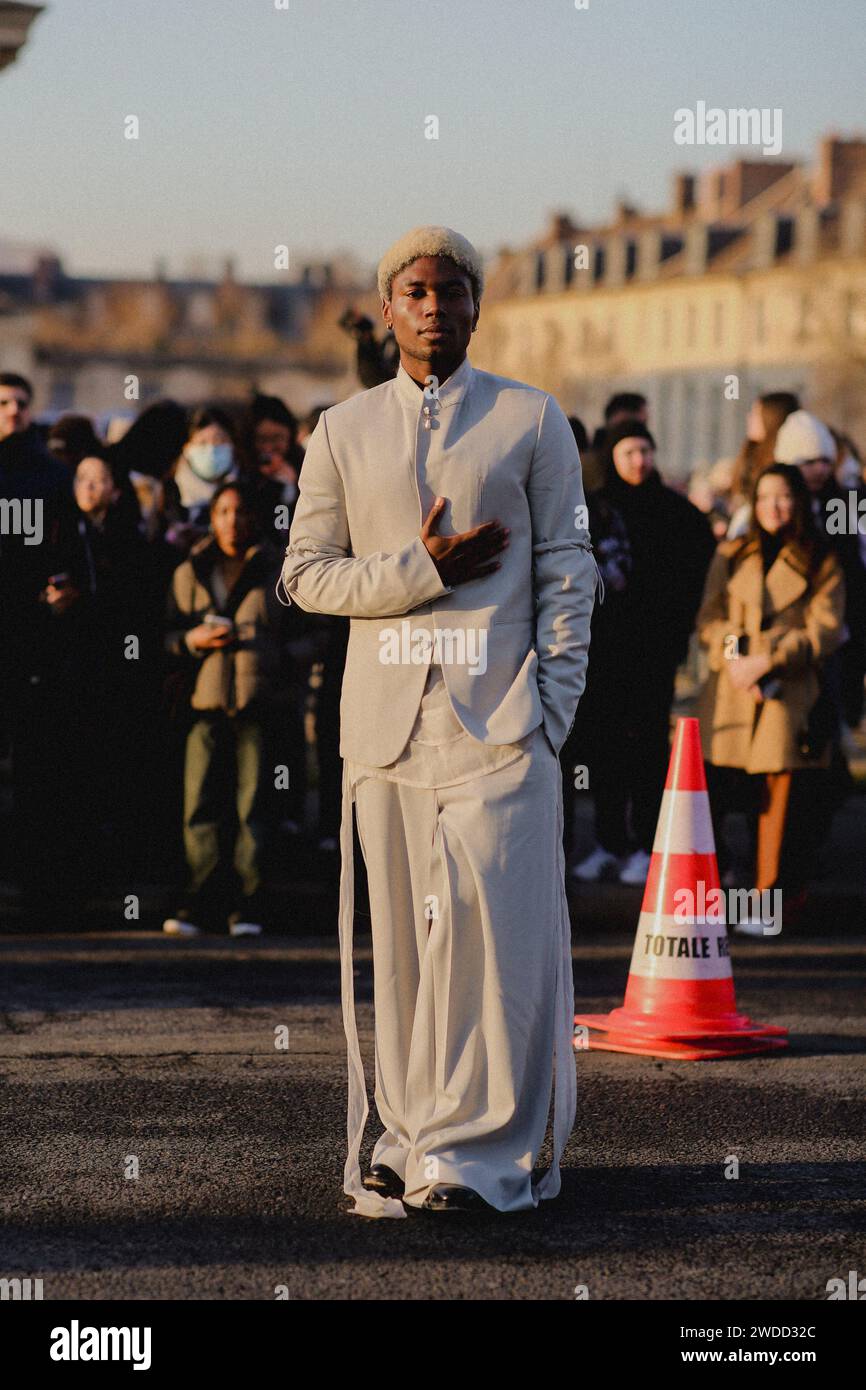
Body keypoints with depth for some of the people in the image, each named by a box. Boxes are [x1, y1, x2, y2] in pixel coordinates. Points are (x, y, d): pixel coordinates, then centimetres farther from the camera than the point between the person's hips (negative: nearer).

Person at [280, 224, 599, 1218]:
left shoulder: (532, 421, 7)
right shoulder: (343, 431, 13)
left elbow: (567, 573, 5)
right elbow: (305, 574, 9)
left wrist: (550, 708, -5)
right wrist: (420, 569, -7)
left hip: (497, 715, -2)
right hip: (386, 717, 2)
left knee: (496, 926, -9)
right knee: (401, 930, 3)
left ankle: (484, 1151, -5)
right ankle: (413, 1133, 10)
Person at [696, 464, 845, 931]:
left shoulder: (821, 564, 7)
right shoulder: (731, 556, 15)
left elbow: (824, 630, -2)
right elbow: (708, 619, 10)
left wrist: (767, 660, -12)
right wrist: (733, 658, -9)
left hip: (789, 695, -2)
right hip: (729, 692, 2)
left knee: (780, 797, -5)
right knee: (710, 793, -3)